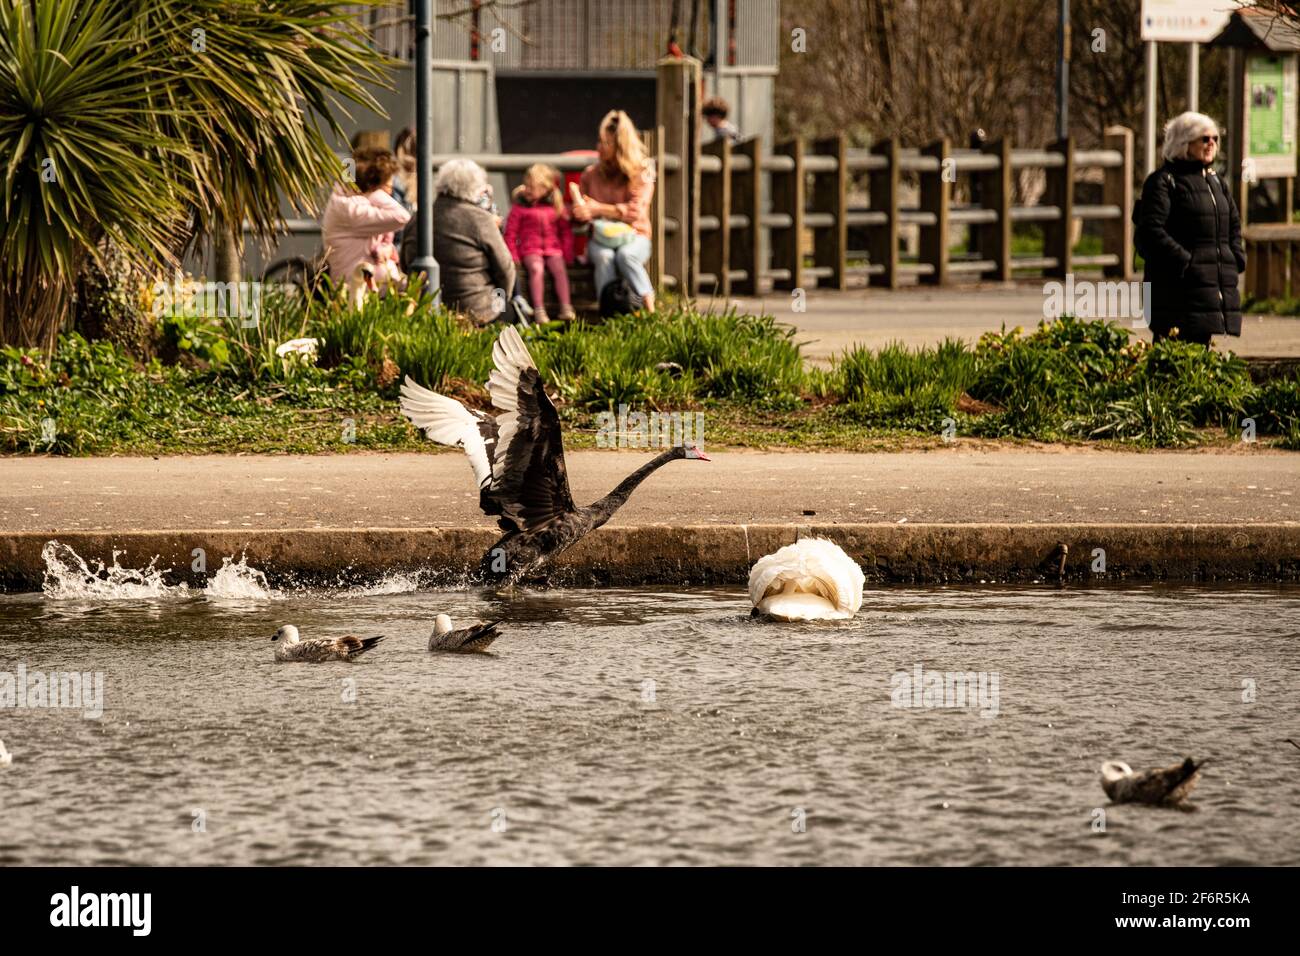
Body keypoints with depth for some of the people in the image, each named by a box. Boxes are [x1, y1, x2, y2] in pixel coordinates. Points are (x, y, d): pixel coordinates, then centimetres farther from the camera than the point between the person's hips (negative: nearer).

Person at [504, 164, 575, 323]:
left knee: (559, 268, -26)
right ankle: (538, 311, -36)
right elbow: (510, 234, 4)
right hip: (530, 250, -2)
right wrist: (513, 257, -6)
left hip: (553, 249, 2)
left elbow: (566, 232, 17)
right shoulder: (519, 207, 5)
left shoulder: (555, 208, 12)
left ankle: (566, 309, -27)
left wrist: (567, 254, 5)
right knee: (537, 269, -31)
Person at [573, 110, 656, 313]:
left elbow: (635, 212, -10)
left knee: (626, 255, -38)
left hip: (634, 237, -2)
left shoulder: (642, 172, 1)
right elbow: (580, 215, 18)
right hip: (600, 237, 2)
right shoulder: (591, 174, 12)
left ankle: (649, 309, -36)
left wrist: (598, 209, -14)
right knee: (604, 257, -35)